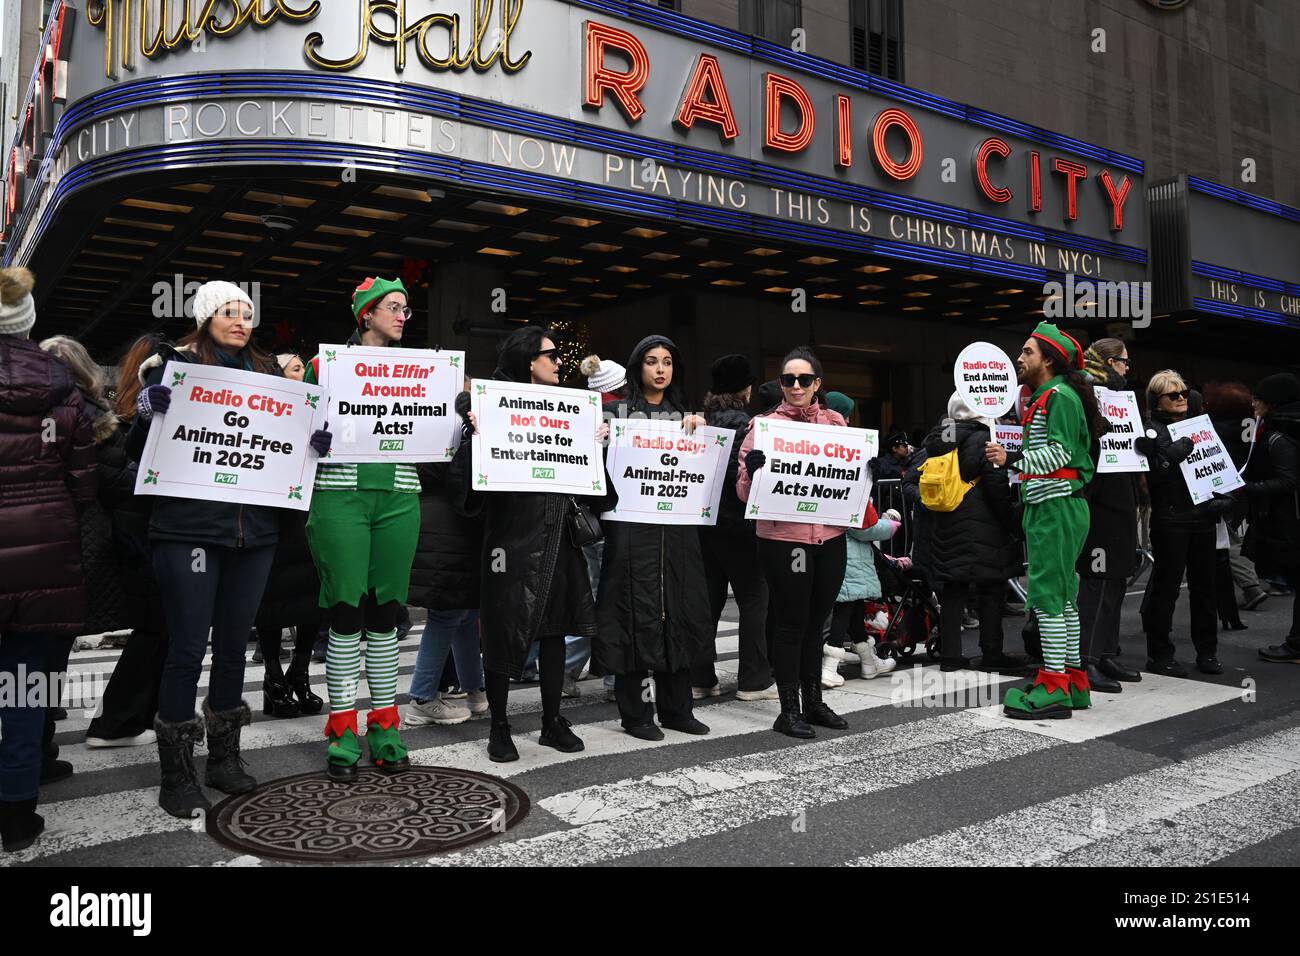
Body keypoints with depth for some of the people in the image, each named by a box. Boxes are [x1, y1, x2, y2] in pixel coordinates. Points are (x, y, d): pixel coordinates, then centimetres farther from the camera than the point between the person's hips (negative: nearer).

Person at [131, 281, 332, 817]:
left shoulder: (267, 373, 13)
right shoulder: (175, 365, 2)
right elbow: (138, 451, 0)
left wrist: (314, 441, -5)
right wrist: (146, 412, -20)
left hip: (255, 529, 4)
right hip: (189, 526, -4)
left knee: (233, 642, 12)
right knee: (187, 648, -2)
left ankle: (224, 758, 25)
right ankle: (176, 774, 11)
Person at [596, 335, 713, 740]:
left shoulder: (686, 414, 17)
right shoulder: (621, 411, 3)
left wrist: (698, 431, -5)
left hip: (678, 527, 4)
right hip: (634, 527, -4)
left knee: (678, 612, 7)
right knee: (637, 613, -3)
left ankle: (676, 707, 18)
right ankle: (635, 712, 8)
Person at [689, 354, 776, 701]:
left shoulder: (704, 418, 11)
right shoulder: (740, 421, -11)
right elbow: (739, 468, -21)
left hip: (705, 519, 7)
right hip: (736, 520, -7)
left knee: (709, 598, 11)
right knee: (753, 598, 2)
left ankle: (699, 676, 14)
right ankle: (754, 680, 5)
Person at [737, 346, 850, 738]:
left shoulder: (835, 422, 10)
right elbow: (745, 490, -5)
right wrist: (754, 469, -25)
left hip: (830, 536, 4)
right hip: (783, 538, -4)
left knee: (815, 622, 15)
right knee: (791, 624, 2)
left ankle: (814, 701, 29)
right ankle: (789, 710, 14)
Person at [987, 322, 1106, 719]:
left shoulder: (1060, 395, -10)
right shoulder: (1042, 398, 21)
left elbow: (1059, 454, -20)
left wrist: (1013, 458, -25)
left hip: (1058, 507, -11)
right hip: (1046, 507, 11)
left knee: (1047, 594, -11)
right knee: (1061, 596, 12)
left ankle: (1054, 688, -7)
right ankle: (1073, 681, 18)